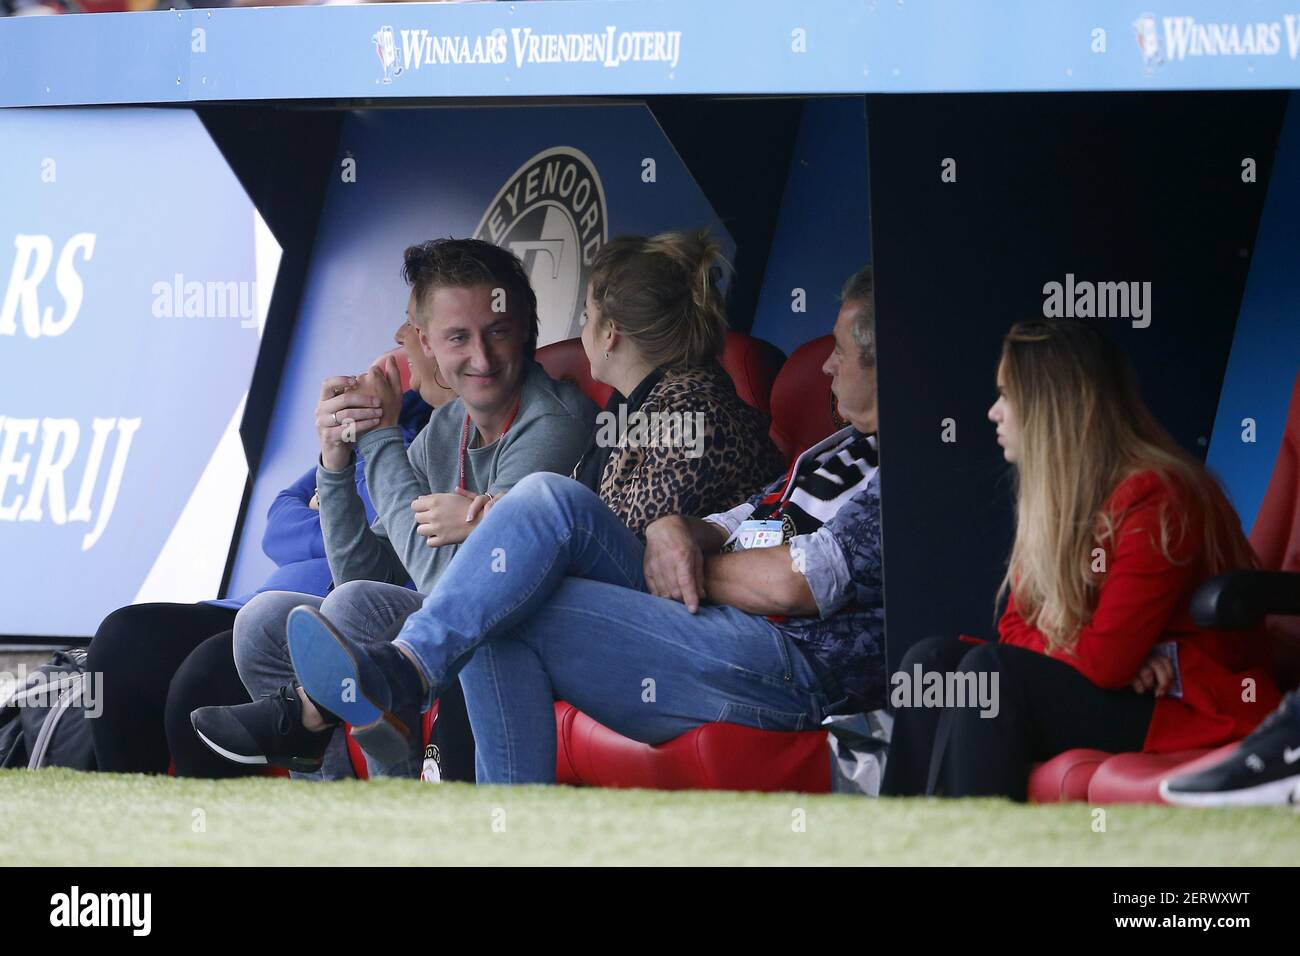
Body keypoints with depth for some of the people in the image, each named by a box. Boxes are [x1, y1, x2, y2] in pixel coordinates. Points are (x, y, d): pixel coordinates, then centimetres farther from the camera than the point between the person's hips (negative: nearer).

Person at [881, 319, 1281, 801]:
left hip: (1199, 709, -9)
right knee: (932, 661, -8)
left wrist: (1036, 640, -2)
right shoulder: (1058, 496, 10)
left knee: (993, 674, -26)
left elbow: (1104, 660, -23)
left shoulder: (1156, 498, -18)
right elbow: (1017, 627, 7)